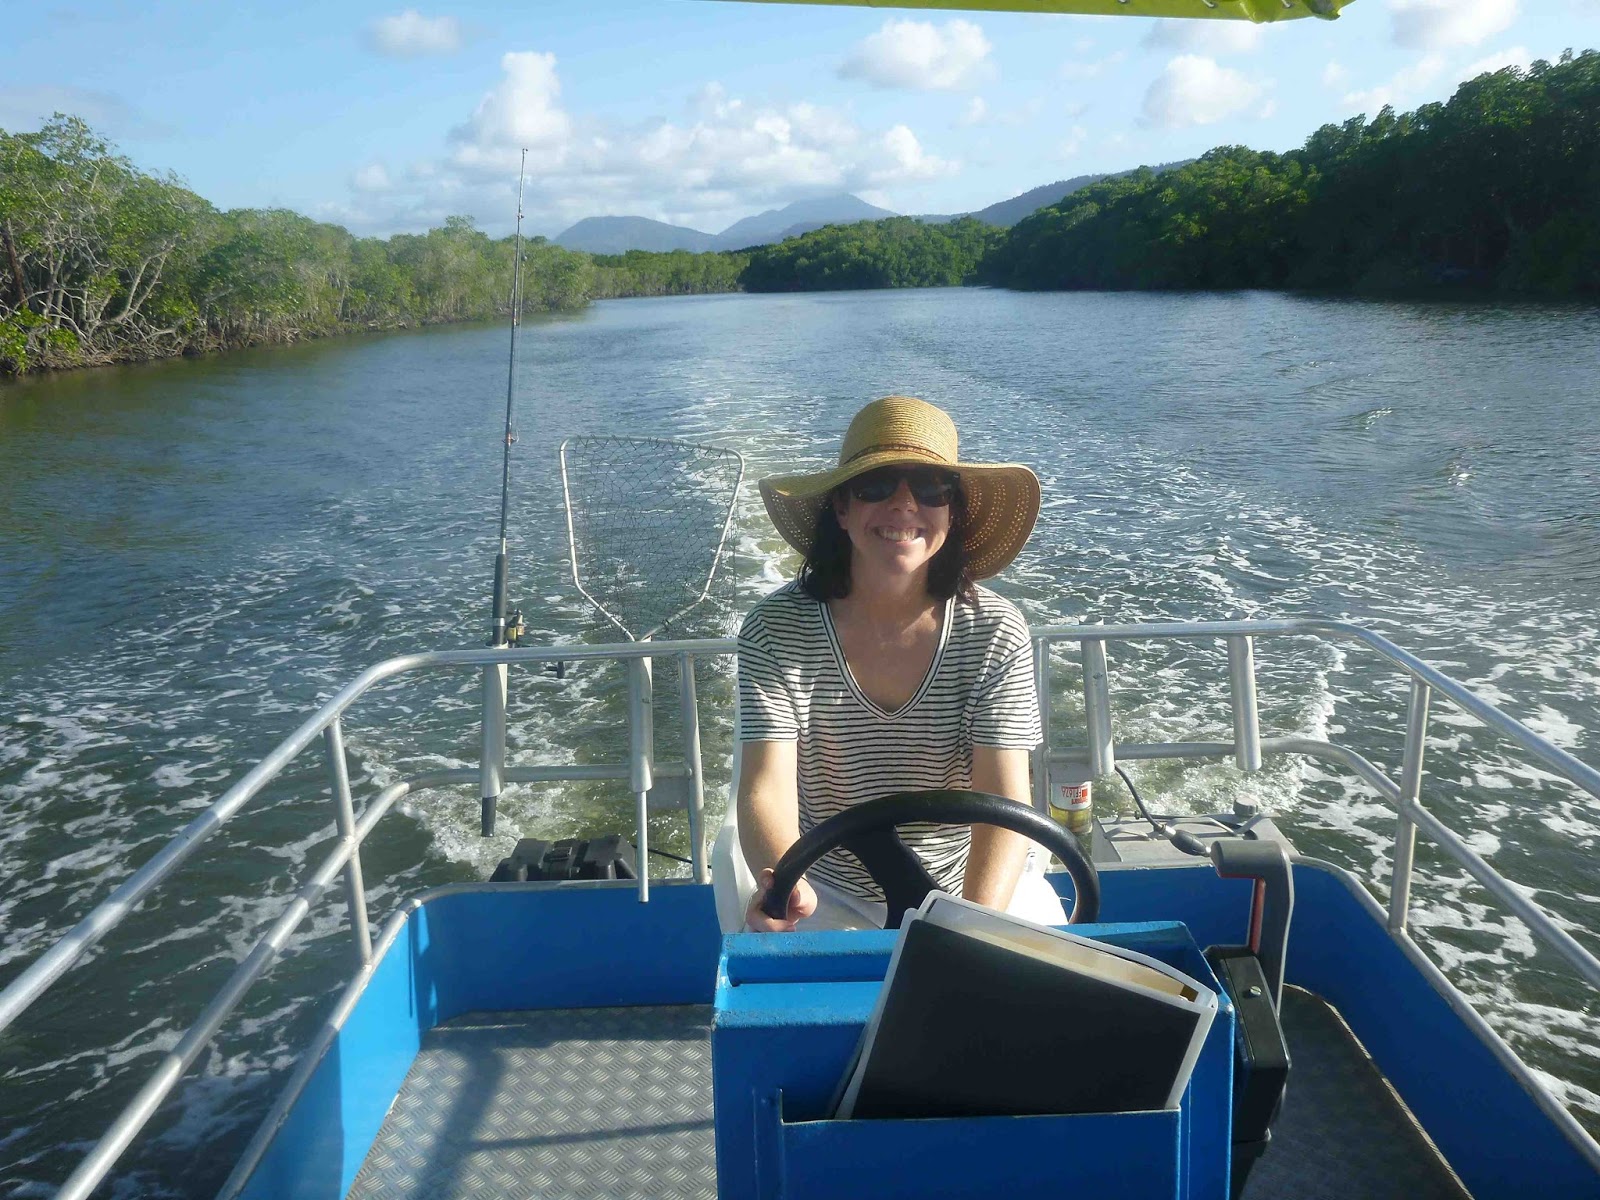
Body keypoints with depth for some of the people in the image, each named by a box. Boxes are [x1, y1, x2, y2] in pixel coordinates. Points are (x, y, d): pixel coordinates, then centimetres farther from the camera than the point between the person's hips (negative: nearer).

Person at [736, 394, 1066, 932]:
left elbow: (1003, 802, -17)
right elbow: (765, 792, -19)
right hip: (831, 895, 0)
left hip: (982, 885, 1)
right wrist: (786, 885, -41)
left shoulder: (995, 631, -11)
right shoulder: (778, 630, -12)